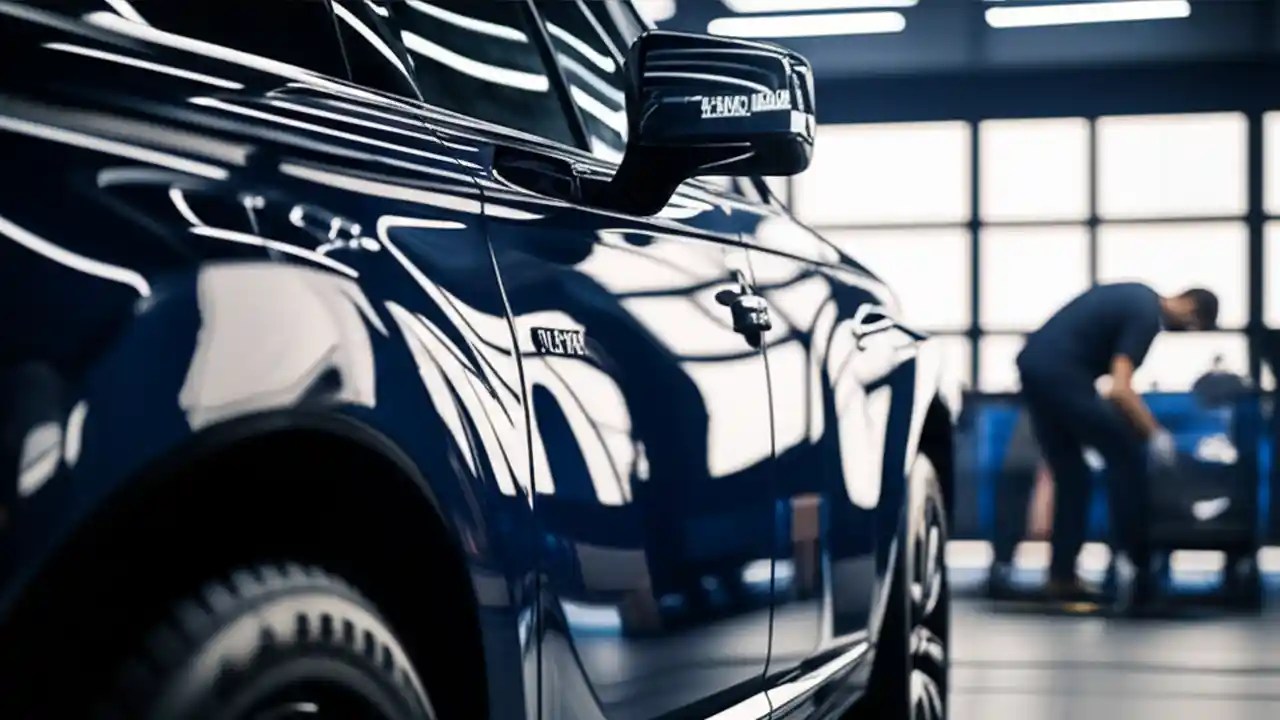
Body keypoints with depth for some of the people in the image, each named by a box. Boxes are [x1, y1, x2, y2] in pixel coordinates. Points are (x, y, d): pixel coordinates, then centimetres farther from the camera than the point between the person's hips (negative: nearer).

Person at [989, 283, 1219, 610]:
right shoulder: (1145, 316, -11)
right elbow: (1120, 390, -20)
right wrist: (1155, 435, -13)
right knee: (1126, 457, 0)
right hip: (1060, 372, -10)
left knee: (1070, 476, 13)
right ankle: (1136, 564, 5)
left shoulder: (1140, 298, 17)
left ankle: (1062, 577, 13)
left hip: (1033, 363, 10)